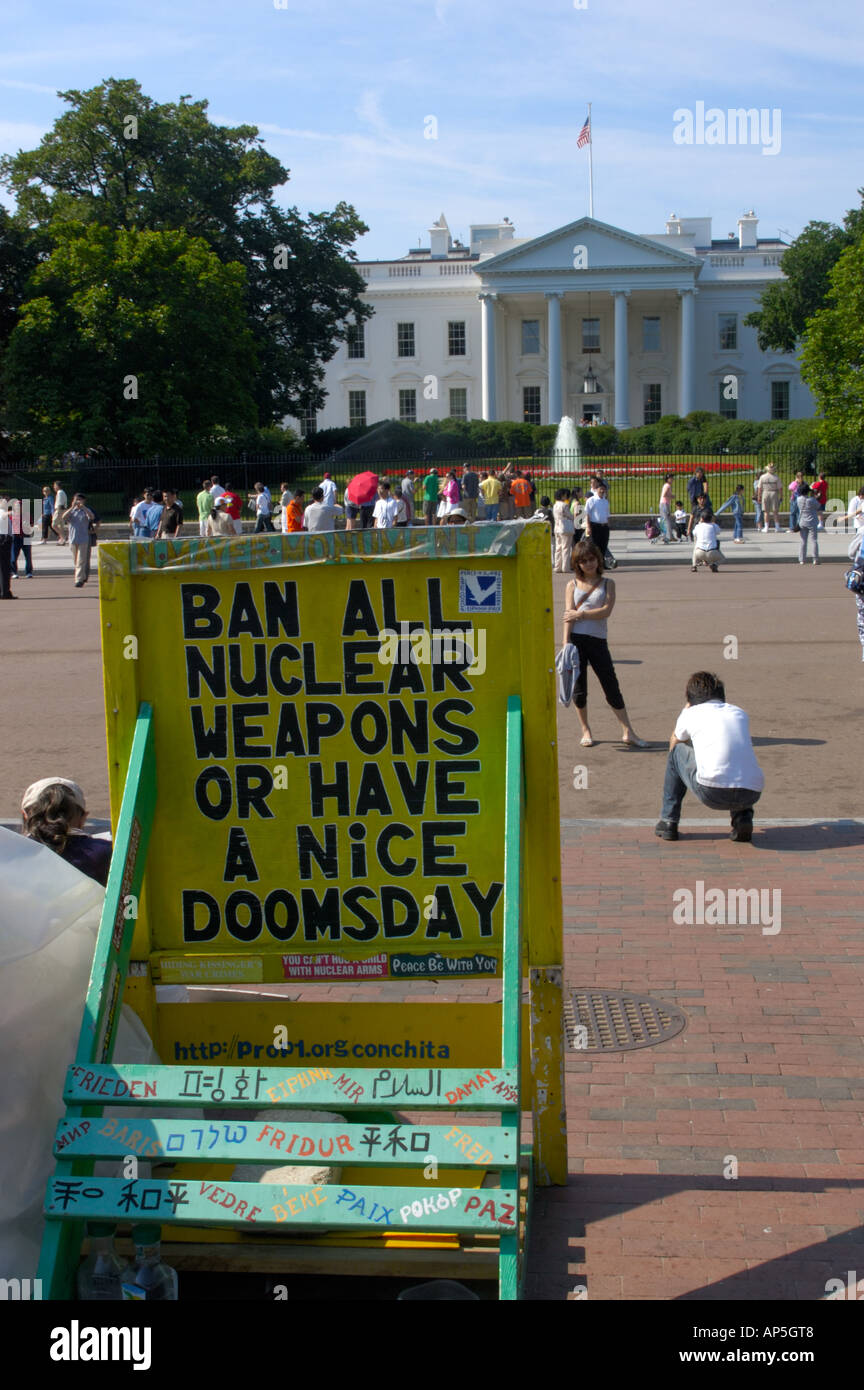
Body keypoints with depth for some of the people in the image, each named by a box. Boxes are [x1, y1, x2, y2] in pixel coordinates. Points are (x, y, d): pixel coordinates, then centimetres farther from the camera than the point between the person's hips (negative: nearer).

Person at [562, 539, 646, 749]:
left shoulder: (608, 584, 8)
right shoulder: (572, 585, 8)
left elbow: (606, 611, -7)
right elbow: (569, 615, -1)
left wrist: (581, 614, -12)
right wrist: (566, 643, -11)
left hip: (597, 640, 0)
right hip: (576, 639, 0)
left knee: (611, 685, 0)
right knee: (579, 688, 4)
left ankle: (627, 732, 5)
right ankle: (585, 731, 20)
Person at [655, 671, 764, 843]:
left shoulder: (692, 713, 16)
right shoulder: (740, 713, 25)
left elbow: (674, 744, 37)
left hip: (713, 793, -4)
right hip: (752, 794, 4)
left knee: (677, 751, 25)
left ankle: (668, 822, 25)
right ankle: (742, 816, 16)